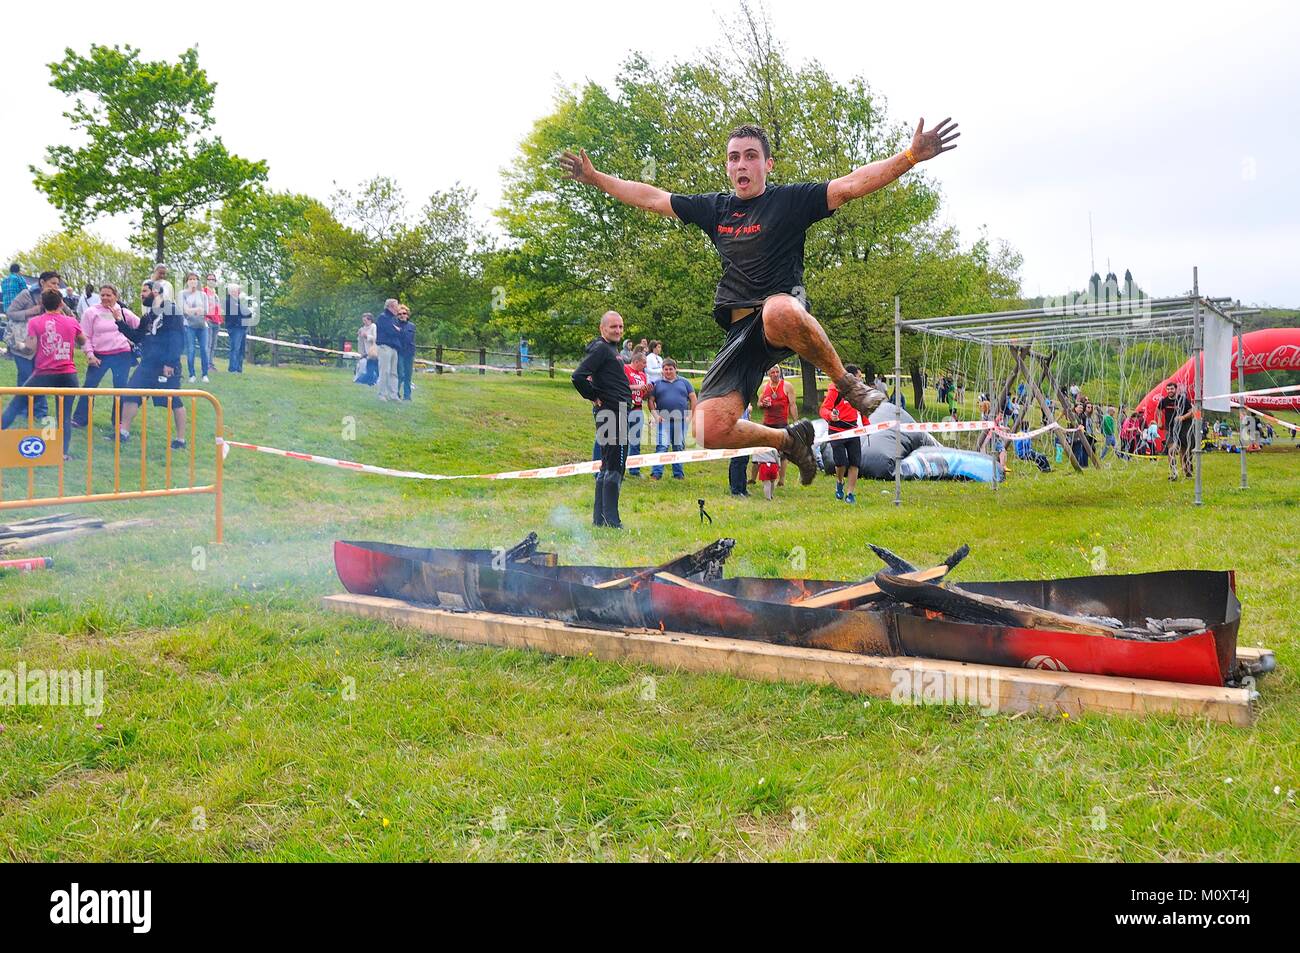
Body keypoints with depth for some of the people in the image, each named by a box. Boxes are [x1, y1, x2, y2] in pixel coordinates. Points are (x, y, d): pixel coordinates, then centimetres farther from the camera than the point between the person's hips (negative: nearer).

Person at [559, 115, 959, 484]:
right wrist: (594, 178, 28)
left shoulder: (790, 200, 4)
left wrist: (911, 156, -21)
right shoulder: (714, 208, 18)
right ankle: (790, 440, 18)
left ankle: (846, 382, -17)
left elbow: (851, 185, -8)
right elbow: (652, 198, 26)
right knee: (710, 432, -13)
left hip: (785, 312, -5)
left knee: (778, 312, -46)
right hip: (740, 330, 5)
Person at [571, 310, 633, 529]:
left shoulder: (611, 348, 20)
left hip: (617, 411, 11)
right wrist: (594, 397, -11)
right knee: (615, 466, -9)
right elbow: (578, 376, -22)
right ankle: (611, 519, -6)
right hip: (612, 411, -11)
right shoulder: (601, 349, -11)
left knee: (607, 465, 13)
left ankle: (599, 518, 19)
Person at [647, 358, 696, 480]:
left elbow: (693, 399, 11)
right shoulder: (657, 384, 9)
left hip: (681, 421, 2)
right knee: (662, 446, -11)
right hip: (664, 421, -2)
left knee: (679, 447, 7)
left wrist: (691, 415, 2)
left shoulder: (684, 382, 12)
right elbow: (650, 400, 6)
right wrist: (655, 415, -6)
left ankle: (678, 474, 15)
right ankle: (656, 473, -12)